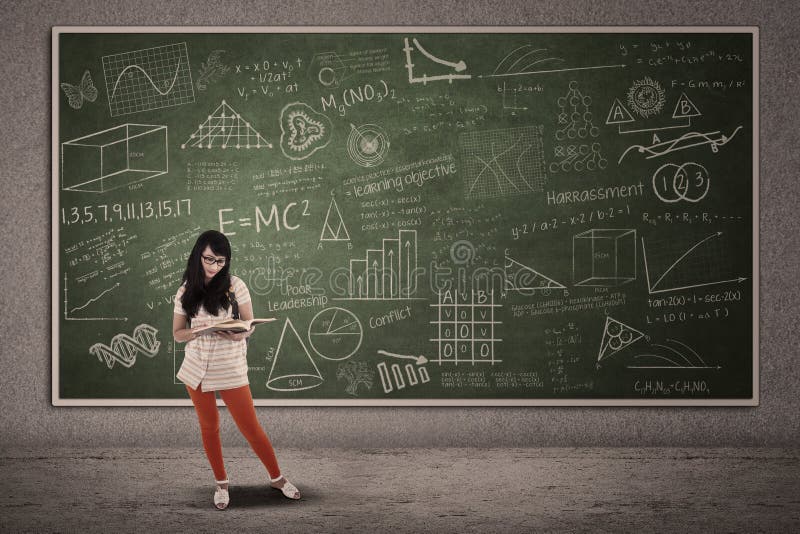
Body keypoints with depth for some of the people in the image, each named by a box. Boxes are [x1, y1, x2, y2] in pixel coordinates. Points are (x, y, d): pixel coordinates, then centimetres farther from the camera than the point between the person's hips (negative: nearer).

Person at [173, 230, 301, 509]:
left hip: (230, 368, -3)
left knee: (251, 428, -1)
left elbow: (249, 325, -1)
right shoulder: (185, 292, -1)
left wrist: (238, 334, -23)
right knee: (209, 427, 13)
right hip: (196, 368, 3)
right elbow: (177, 334, 3)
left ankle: (276, 477, 19)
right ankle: (221, 483, 31)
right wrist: (198, 331, -18)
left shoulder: (235, 285, -7)